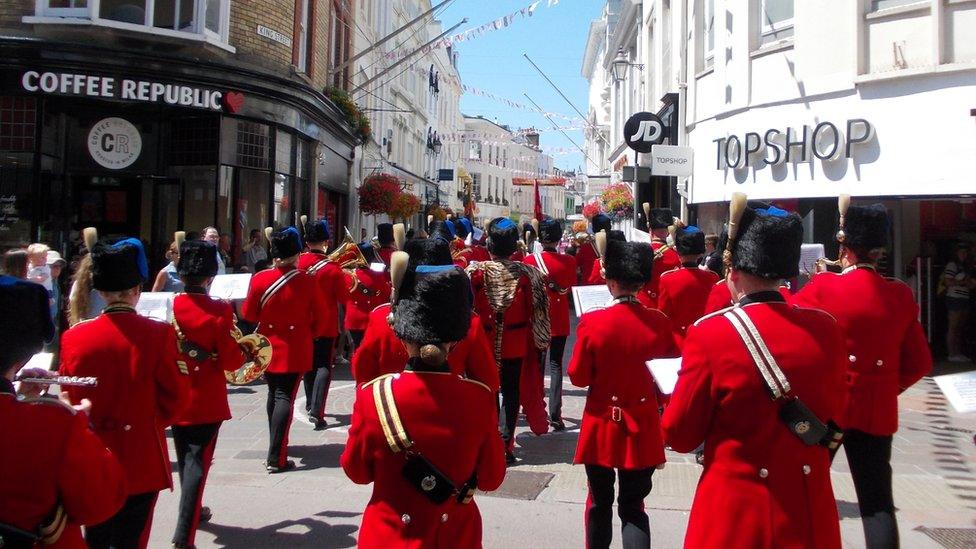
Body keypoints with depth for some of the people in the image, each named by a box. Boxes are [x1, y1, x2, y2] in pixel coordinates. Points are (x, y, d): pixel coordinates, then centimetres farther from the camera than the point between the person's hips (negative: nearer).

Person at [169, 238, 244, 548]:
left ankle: (193, 511, 41)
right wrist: (241, 353, 5)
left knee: (186, 458, 21)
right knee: (198, 461, -1)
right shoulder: (219, 311, -16)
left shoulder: (168, 308, -4)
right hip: (207, 401, -5)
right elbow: (231, 362, -15)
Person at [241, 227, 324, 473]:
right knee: (285, 397, -2)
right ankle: (276, 458, -8)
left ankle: (276, 444, 35)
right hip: (295, 349, -2)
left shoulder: (259, 279, -8)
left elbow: (248, 315, 0)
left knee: (274, 393, 19)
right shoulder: (307, 282, -10)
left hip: (268, 347, 3)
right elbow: (318, 317, -1)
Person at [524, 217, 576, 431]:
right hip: (560, 321, 0)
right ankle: (555, 415, -2)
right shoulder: (569, 262, -8)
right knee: (556, 365, 5)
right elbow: (572, 289, 4)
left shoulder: (530, 261, -9)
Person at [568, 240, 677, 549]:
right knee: (633, 506, 9)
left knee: (600, 503, 17)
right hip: (643, 427, 1)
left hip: (602, 425, -1)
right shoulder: (660, 323, -9)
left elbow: (578, 378, -8)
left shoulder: (592, 323, -16)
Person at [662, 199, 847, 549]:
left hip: (735, 514, -3)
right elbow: (833, 414, 10)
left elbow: (679, 436, -10)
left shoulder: (710, 334, -18)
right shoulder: (825, 329, -6)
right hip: (810, 511, 4)